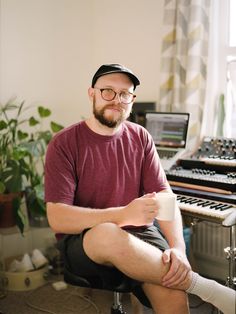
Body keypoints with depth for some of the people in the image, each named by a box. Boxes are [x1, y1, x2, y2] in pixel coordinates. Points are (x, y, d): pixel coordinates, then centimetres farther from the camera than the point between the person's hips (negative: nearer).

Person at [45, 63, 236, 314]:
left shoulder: (141, 138, 4)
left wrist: (178, 248, -21)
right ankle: (199, 284, -22)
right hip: (82, 242, -1)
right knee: (109, 235, -37)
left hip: (138, 234, 2)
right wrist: (123, 215, -28)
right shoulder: (64, 144, -7)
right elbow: (57, 218, -16)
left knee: (173, 293, -31)